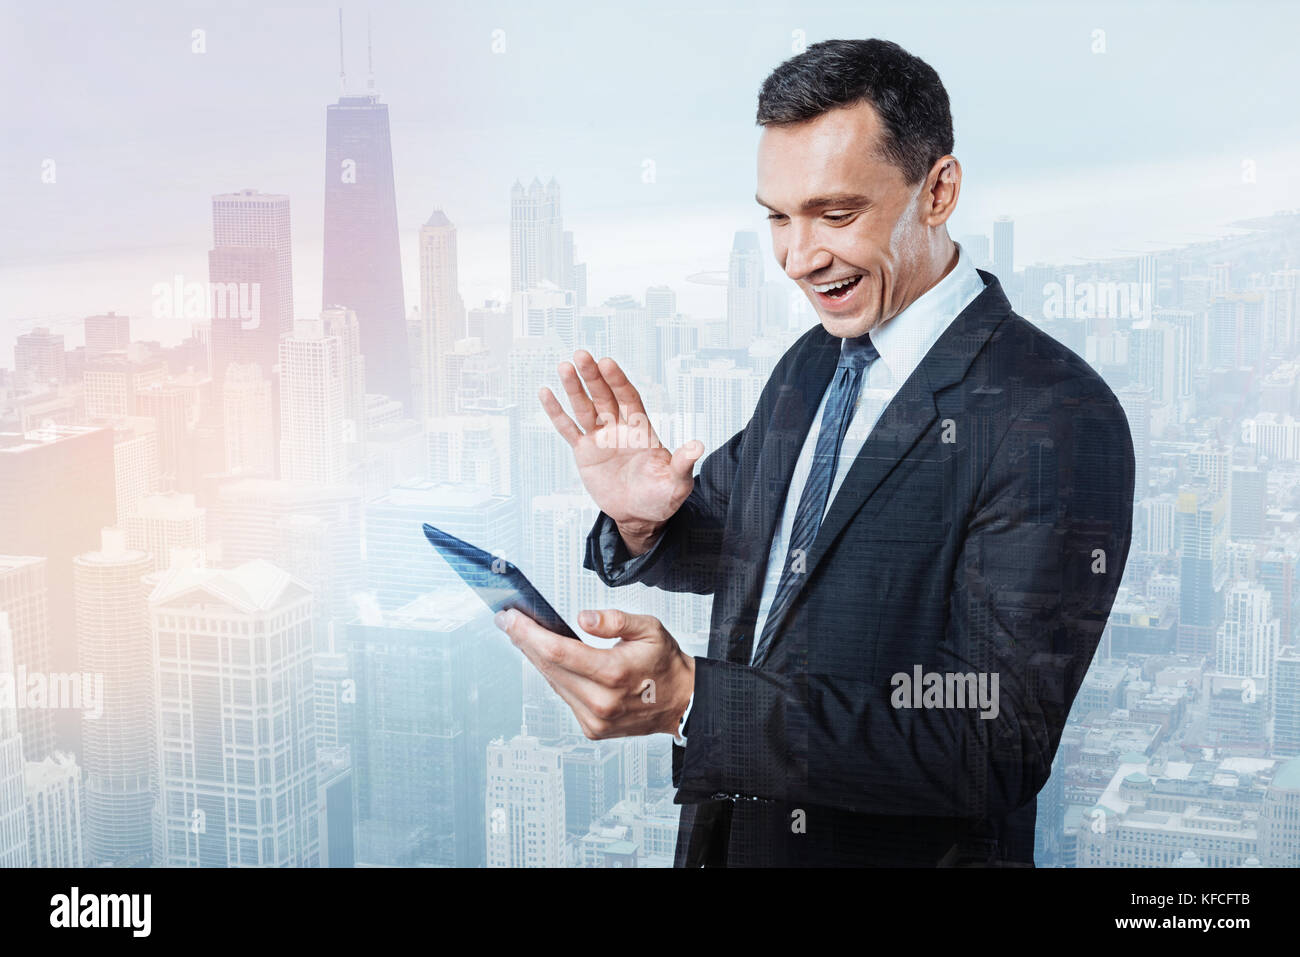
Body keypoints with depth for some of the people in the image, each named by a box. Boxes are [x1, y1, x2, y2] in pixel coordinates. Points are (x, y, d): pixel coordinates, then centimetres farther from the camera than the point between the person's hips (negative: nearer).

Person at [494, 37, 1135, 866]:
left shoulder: (1059, 419, -23)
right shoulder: (808, 365, 0)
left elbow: (997, 747, -27)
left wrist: (690, 699, -35)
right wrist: (645, 522, -10)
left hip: (904, 848, -6)